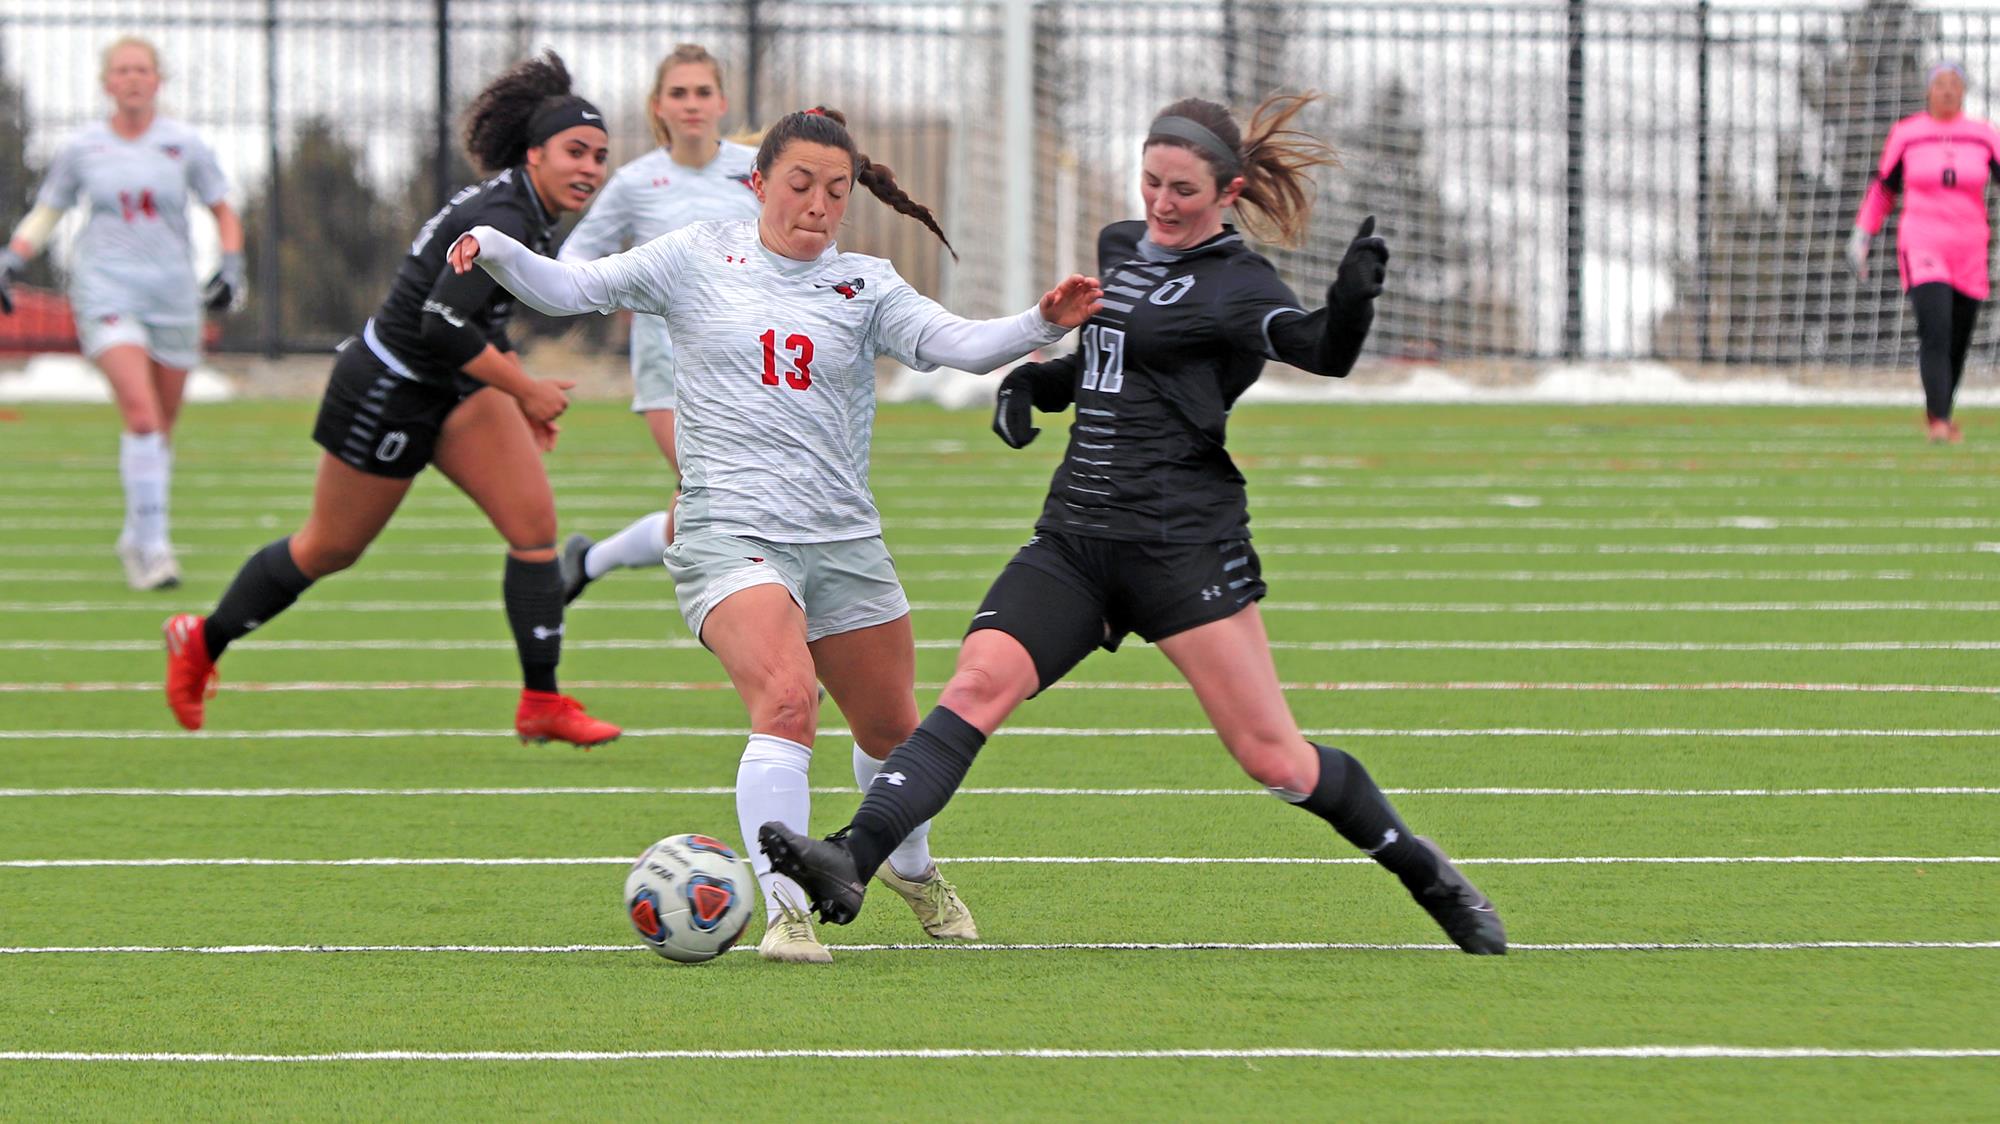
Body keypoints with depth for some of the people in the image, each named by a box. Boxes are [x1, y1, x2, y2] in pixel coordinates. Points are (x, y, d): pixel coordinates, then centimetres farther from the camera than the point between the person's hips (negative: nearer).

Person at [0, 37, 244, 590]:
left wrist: (232, 266, -4)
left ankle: (136, 539, 25)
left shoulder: (185, 145, 3)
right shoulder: (81, 149, 3)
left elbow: (223, 212, 11)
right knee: (141, 414, -19)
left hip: (173, 295, 2)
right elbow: (45, 212, 12)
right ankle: (153, 545, -20)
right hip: (106, 290, -2)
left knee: (161, 427, 6)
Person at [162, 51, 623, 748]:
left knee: (534, 521, -7)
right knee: (331, 548, 9)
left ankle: (542, 704, -5)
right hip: (385, 395, -9)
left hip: (454, 390, 9)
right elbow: (443, 326, -35)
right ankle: (200, 643, 31)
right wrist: (526, 390, -25)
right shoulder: (502, 220, -27)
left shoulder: (520, 213, 3)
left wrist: (523, 391, 15)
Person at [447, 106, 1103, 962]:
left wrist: (1043, 323, -25)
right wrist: (497, 250, -17)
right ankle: (784, 913, -24)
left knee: (891, 729, 16)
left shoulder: (865, 287, 6)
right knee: (787, 705, -27)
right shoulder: (698, 262, 3)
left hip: (844, 539, 4)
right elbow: (571, 289, 2)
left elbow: (958, 344, -7)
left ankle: (912, 867, 46)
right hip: (731, 535, -4)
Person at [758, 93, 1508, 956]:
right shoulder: (1119, 247, 15)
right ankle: (851, 860, -30)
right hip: (1075, 536, 6)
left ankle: (1427, 875, 16)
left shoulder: (1235, 284, -7)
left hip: (1184, 543, -6)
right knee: (978, 682, -16)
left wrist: (1352, 298, -48)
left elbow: (1322, 352, -27)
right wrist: (1033, 381, 11)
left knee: (1272, 757, -5)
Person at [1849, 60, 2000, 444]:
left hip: (1968, 254, 2)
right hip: (1921, 250, -2)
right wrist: (1862, 235, 10)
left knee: (1958, 344, 7)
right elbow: (1884, 185, 12)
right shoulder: (1906, 134, 1)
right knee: (1935, 333, -20)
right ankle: (1939, 423, -24)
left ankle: (1937, 414, 30)